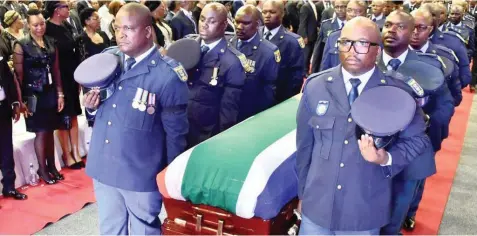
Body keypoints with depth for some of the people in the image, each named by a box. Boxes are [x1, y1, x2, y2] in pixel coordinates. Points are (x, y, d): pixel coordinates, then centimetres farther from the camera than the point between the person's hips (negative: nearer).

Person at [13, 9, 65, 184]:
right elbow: (18, 75, -8)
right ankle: (42, 169, 16)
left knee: (50, 131, 11)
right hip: (34, 95, -4)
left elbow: (56, 70, 10)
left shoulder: (51, 43, 7)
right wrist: (22, 100, -11)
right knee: (41, 132, 1)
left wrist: (60, 93, 7)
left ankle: (51, 165, 24)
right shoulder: (21, 45, -7)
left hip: (50, 93, 4)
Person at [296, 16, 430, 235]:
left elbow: (417, 139, 2)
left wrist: (387, 159, -17)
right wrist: (302, 192, 9)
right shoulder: (315, 86, -3)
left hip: (365, 212, -1)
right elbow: (304, 143, 3)